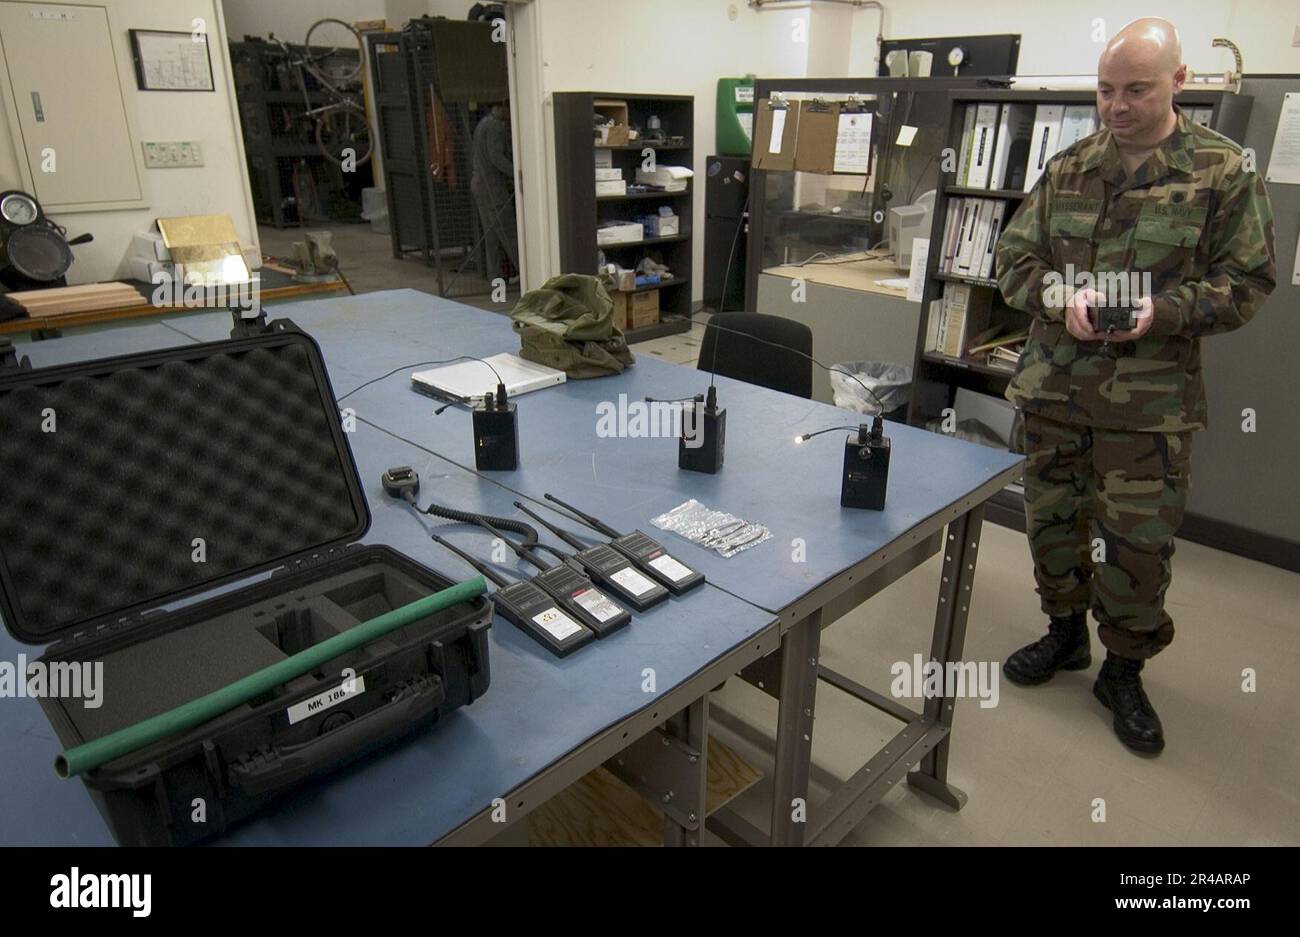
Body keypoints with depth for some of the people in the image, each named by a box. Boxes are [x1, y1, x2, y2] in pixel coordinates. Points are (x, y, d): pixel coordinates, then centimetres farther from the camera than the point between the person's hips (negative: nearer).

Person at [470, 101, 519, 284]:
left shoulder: (482, 124, 18)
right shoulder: (496, 126, -14)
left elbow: (472, 154, 23)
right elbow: (496, 157, -25)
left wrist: (473, 179, 29)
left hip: (479, 184, 10)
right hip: (492, 186, -10)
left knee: (491, 233, 8)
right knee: (507, 231, -6)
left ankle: (494, 276, 8)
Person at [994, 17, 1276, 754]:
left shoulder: (1226, 174, -2)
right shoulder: (1068, 169, 6)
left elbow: (1247, 283, -1)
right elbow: (1014, 259, 7)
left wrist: (1163, 311, -19)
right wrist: (1060, 297, -13)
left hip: (1151, 398, -3)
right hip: (1053, 384, 3)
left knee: (1140, 542, 4)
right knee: (1052, 518, 15)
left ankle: (1124, 670, 26)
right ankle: (1066, 632, 38)